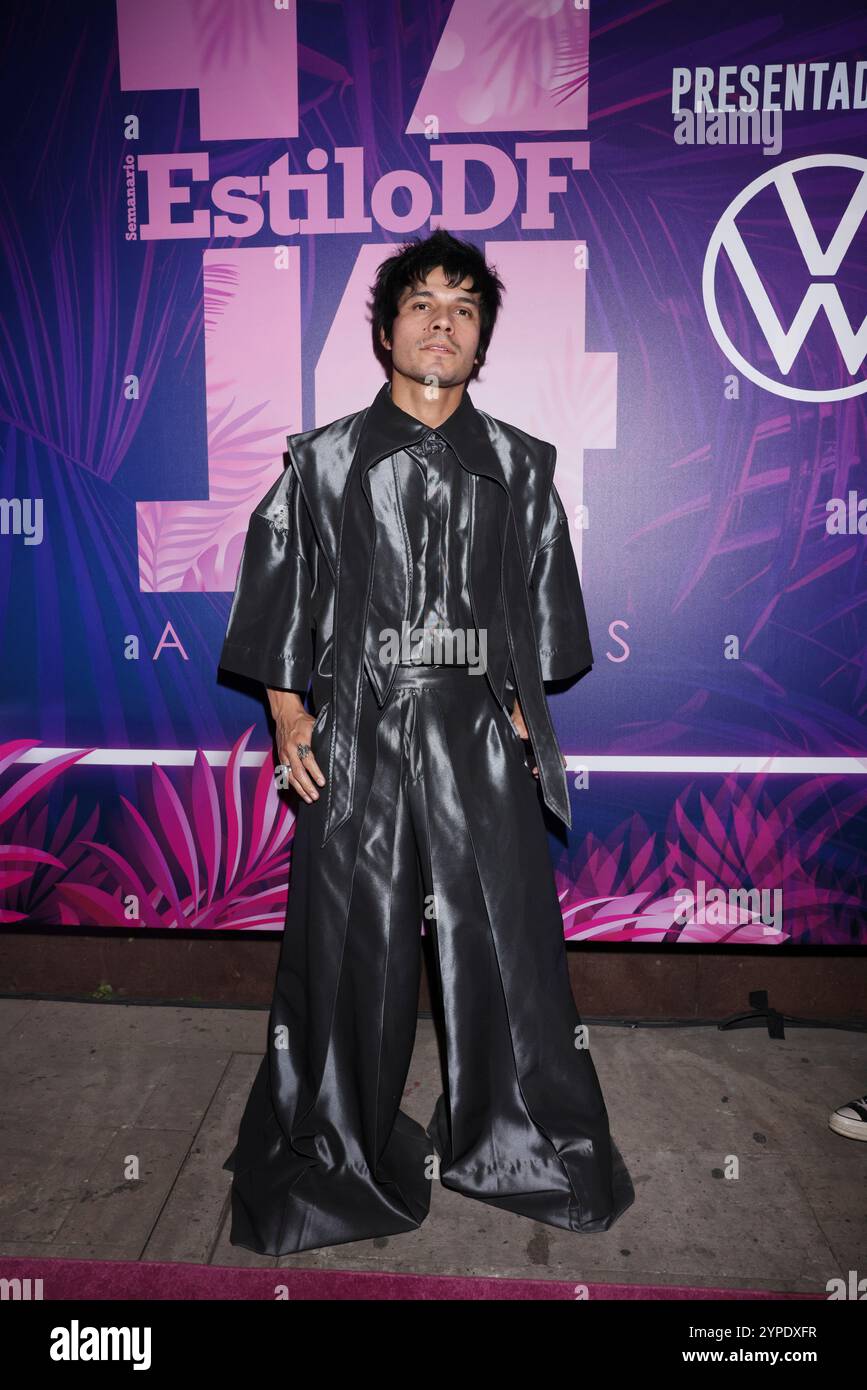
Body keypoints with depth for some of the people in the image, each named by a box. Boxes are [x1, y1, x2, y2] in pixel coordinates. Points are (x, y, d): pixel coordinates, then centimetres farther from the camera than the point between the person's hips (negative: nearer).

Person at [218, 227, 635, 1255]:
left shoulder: (519, 465, 9)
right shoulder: (323, 460, 6)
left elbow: (542, 604, 12)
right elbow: (278, 590, 7)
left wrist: (525, 710, 4)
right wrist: (287, 714, -1)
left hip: (479, 734, 1)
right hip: (356, 734, 0)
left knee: (504, 940, 4)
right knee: (351, 945, 7)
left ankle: (515, 1147, 28)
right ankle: (338, 1155, 29)